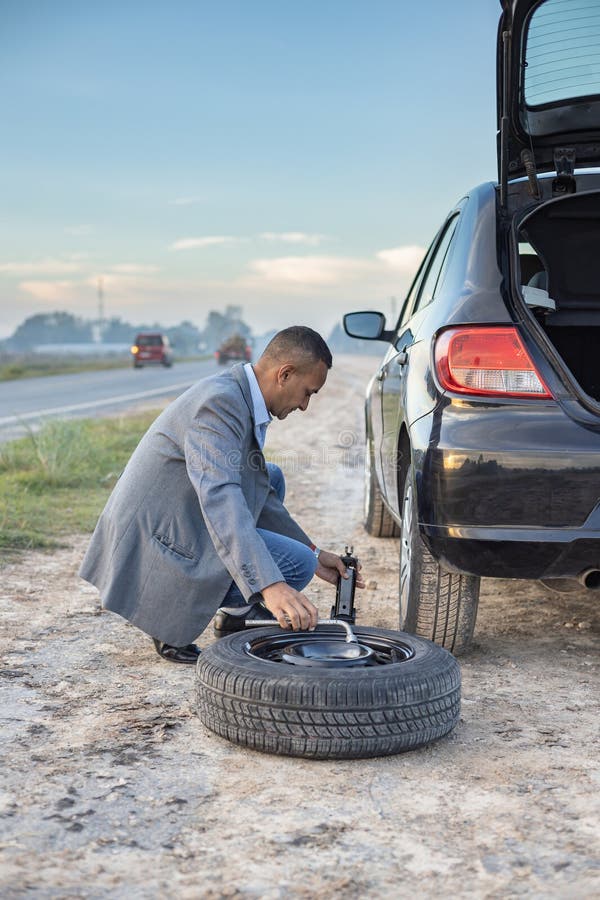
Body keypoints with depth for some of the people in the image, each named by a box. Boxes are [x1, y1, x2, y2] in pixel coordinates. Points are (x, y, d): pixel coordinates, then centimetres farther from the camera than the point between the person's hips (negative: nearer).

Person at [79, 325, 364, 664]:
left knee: (272, 478, 20)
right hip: (156, 545, -10)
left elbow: (256, 491, 19)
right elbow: (220, 497, -36)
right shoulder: (220, 401, -22)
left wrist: (313, 553, 17)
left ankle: (243, 611, 21)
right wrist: (270, 586, -45)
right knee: (299, 564, -11)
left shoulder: (240, 397, 9)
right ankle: (174, 619, -3)